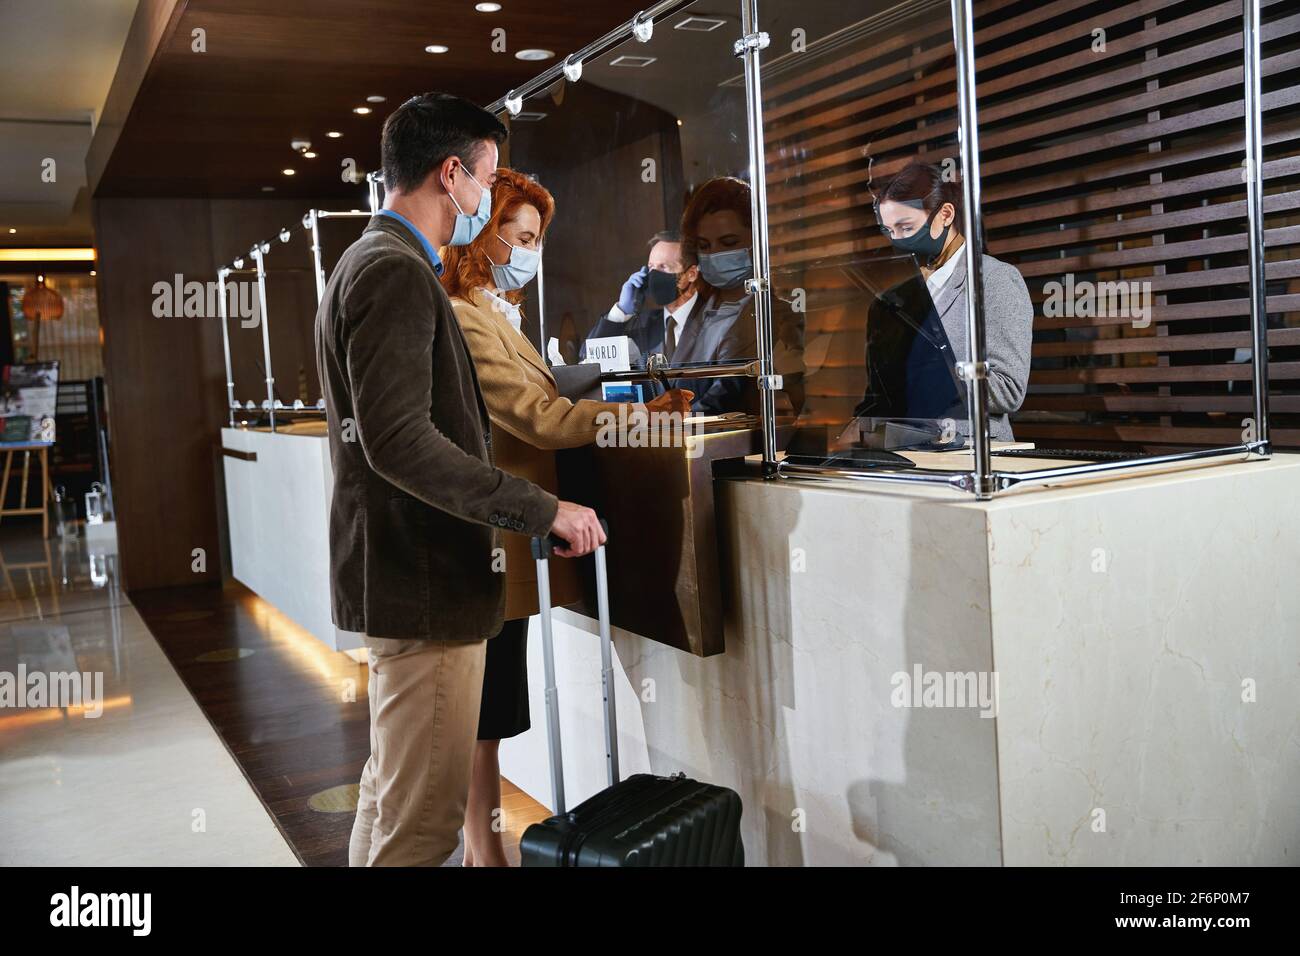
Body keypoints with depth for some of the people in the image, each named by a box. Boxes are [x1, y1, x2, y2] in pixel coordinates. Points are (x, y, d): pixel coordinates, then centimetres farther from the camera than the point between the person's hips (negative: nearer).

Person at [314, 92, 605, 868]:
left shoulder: (371, 264, 17)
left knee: (391, 798, 21)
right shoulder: (397, 272, -16)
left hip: (403, 571, 11)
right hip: (425, 581, -11)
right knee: (424, 823, -3)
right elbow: (400, 441, -26)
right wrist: (542, 511, -23)